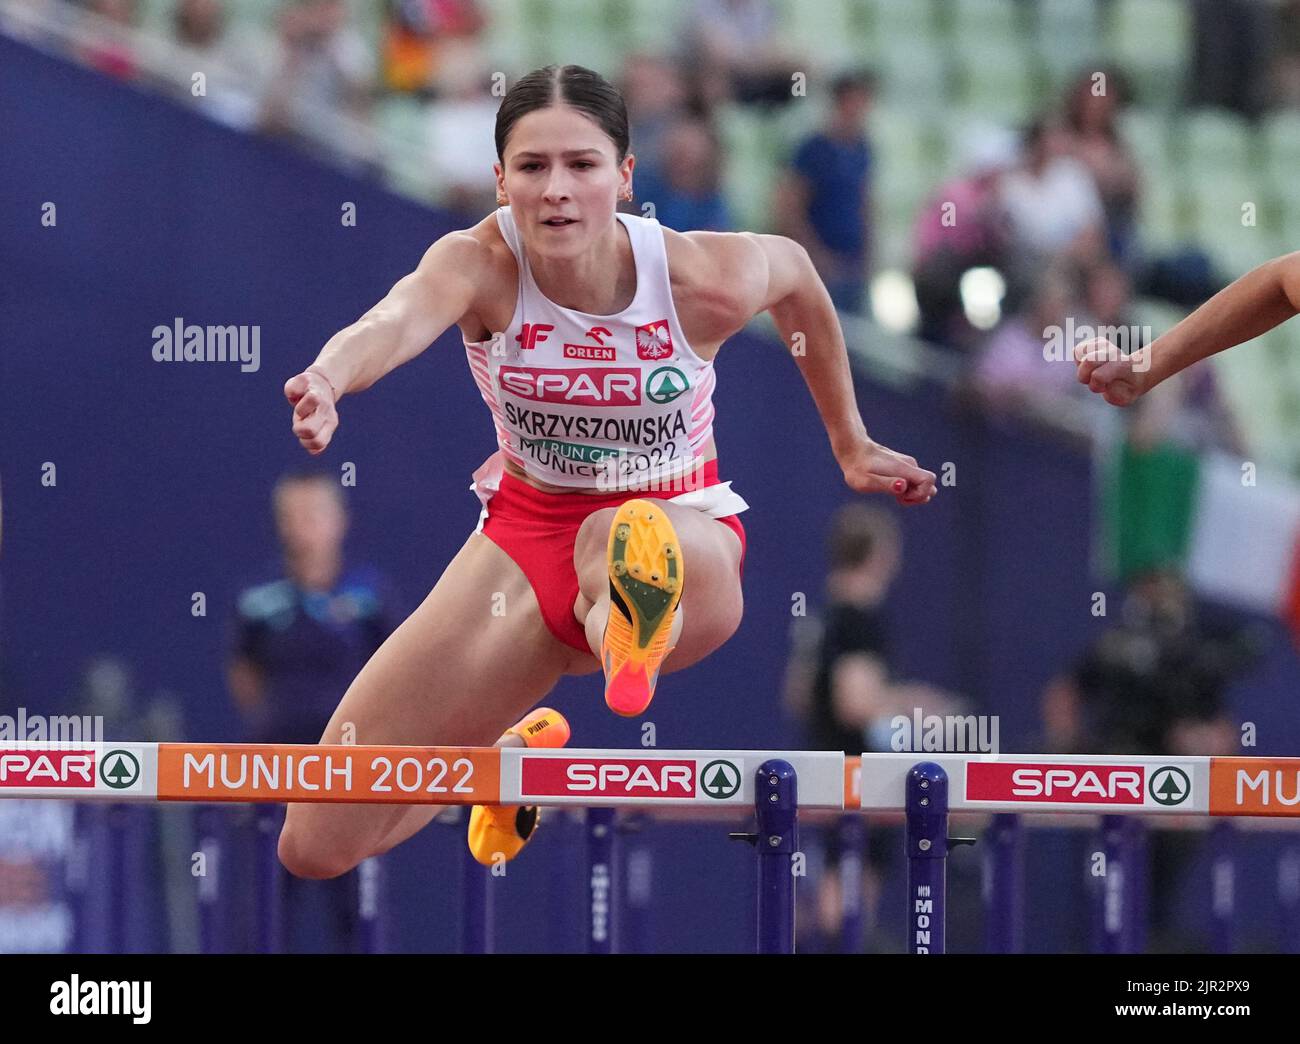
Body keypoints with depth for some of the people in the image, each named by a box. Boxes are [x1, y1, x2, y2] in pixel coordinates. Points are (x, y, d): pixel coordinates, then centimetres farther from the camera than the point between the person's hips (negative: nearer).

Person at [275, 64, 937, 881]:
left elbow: (797, 273, 6)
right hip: (527, 529, 3)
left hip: (683, 526, -3)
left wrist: (851, 445, 16)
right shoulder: (480, 264, -22)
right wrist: (331, 378, -71)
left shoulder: (704, 279, -19)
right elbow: (399, 320, -47)